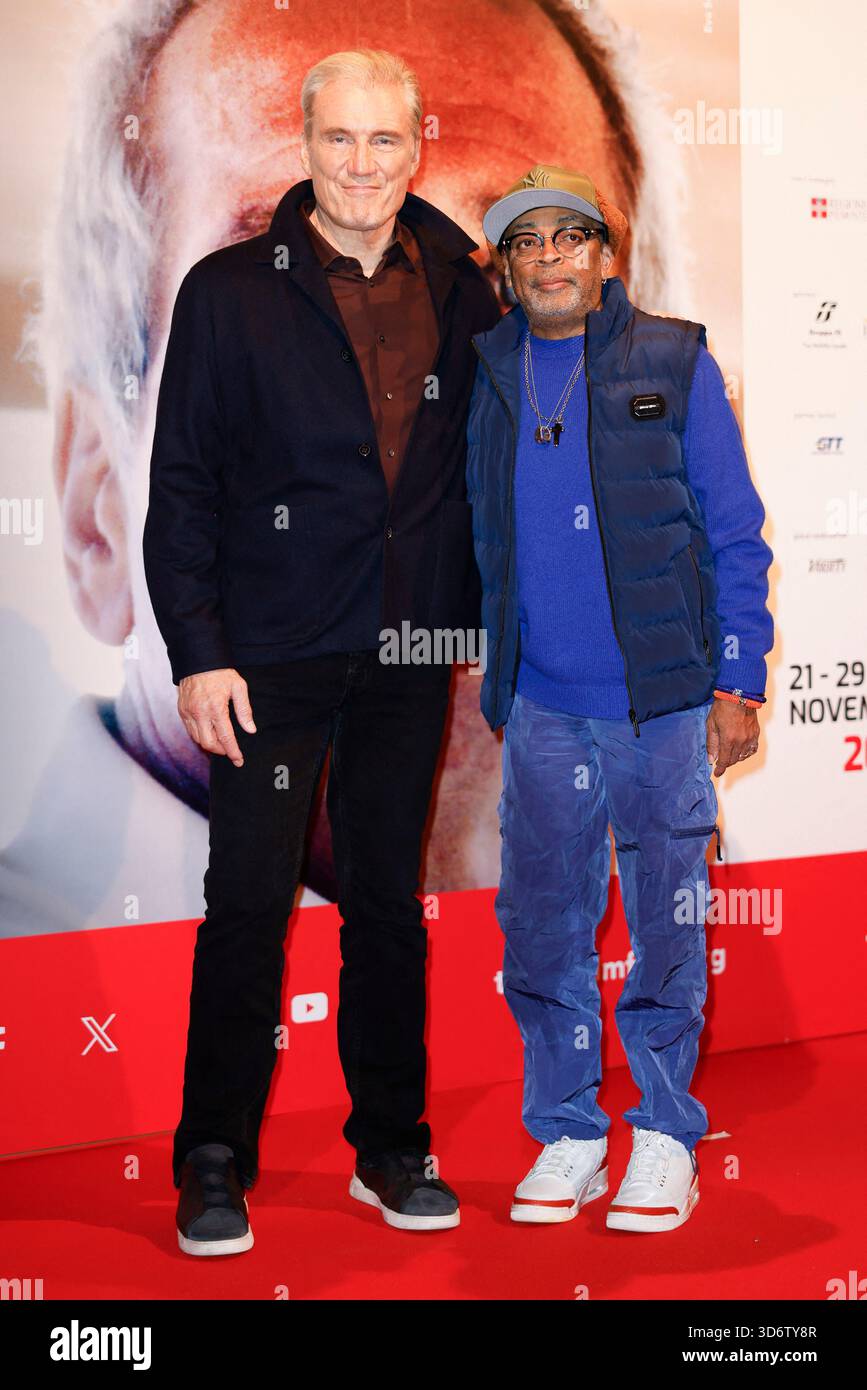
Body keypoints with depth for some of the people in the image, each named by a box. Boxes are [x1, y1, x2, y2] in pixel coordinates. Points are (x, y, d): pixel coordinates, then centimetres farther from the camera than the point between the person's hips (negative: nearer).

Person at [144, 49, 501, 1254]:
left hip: (409, 655, 3)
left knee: (388, 902, 11)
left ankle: (391, 1148, 23)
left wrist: (479, 613, 5)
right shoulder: (230, 292, -1)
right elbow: (181, 485, -2)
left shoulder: (461, 292, 6)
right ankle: (215, 1163, 13)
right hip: (272, 654, -2)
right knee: (249, 905, 0)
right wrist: (198, 653, -9)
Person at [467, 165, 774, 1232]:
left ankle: (665, 1138, 18)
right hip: (543, 705, 3)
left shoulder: (674, 364, 1)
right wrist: (491, 679, 11)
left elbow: (735, 534, 1)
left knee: (666, 926, 4)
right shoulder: (487, 376, 9)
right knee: (542, 926, 5)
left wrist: (738, 684, -4)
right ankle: (566, 1137, 19)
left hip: (665, 697, -2)